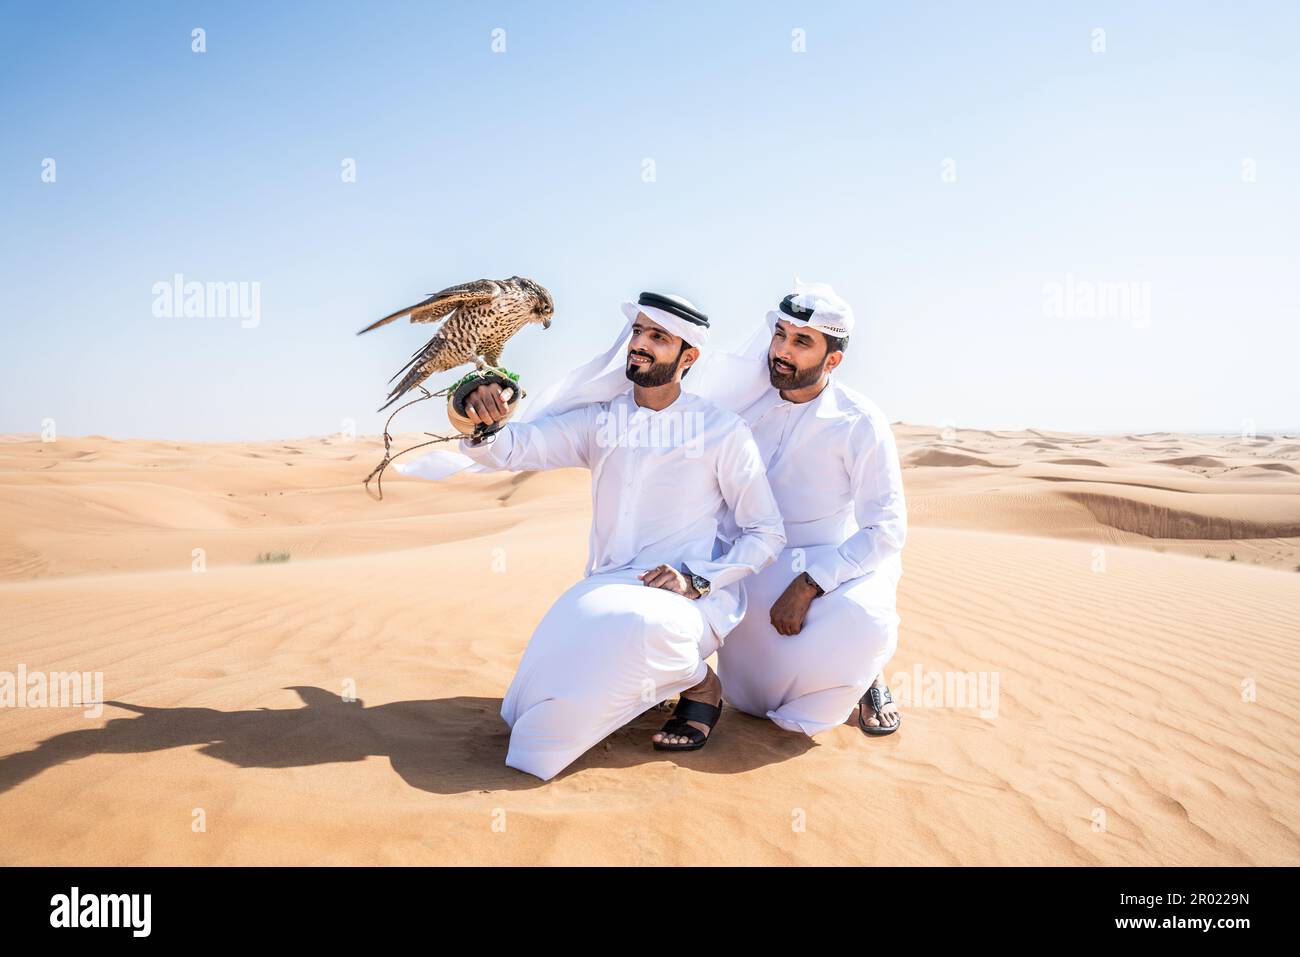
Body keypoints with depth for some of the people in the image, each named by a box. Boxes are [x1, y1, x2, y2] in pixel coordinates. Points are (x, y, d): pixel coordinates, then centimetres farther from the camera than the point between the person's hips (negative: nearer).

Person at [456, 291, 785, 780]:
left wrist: (697, 579, -15)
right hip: (608, 590, 4)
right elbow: (510, 447, -3)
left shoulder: (722, 430, -3)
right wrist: (484, 424, -27)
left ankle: (701, 686, -4)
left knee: (638, 623, -39)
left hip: (694, 598, -4)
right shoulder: (599, 420, 6)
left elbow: (766, 533, -1)